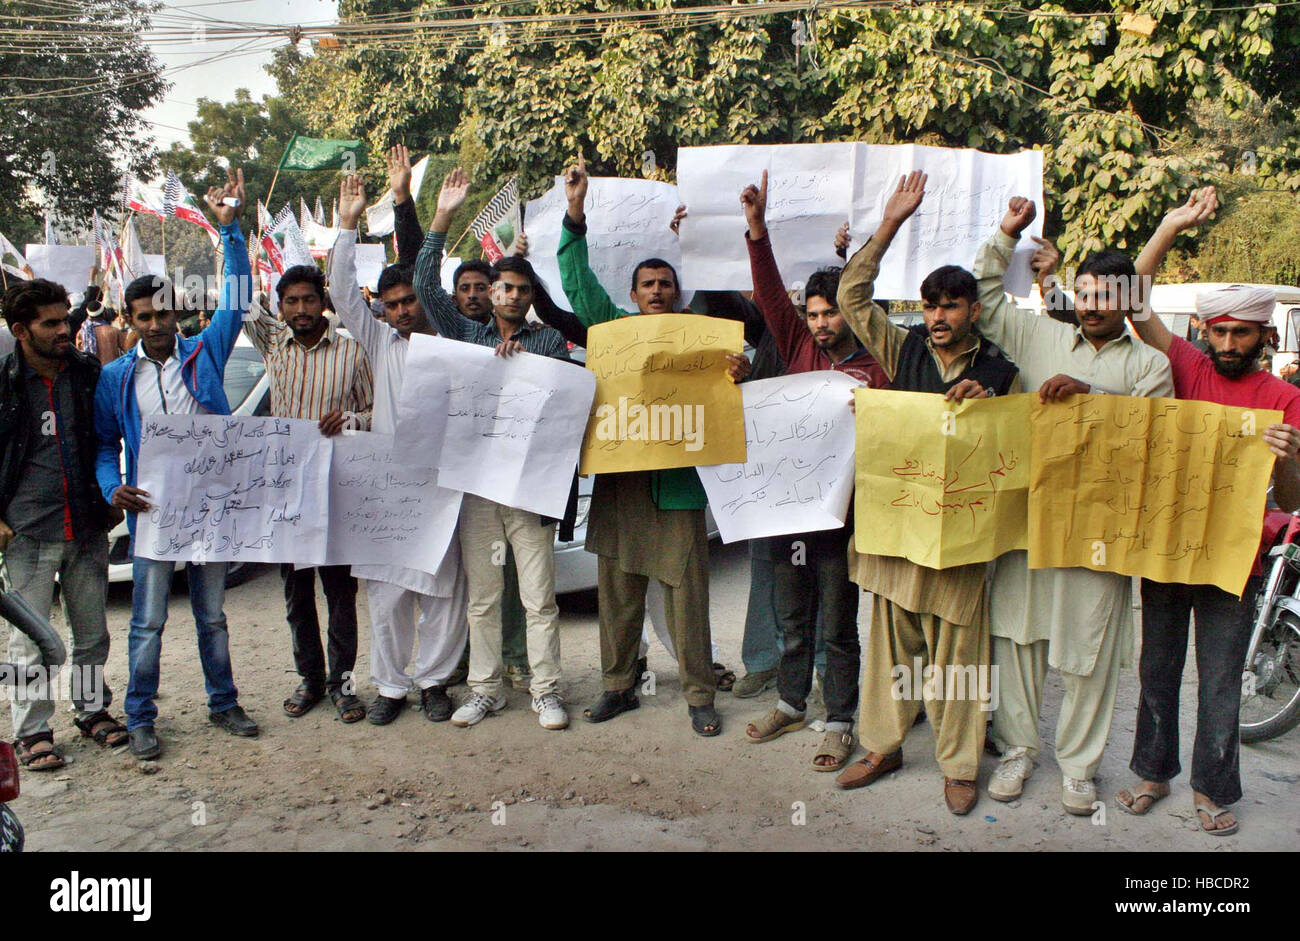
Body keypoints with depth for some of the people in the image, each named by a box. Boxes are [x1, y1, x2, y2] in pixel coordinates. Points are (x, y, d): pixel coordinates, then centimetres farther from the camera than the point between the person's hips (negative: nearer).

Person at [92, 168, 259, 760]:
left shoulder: (205, 353, 3)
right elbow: (105, 443, 9)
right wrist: (113, 488, -9)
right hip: (153, 510, 0)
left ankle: (223, 704, 27)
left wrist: (230, 228, -7)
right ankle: (141, 719, 19)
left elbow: (236, 297, -2)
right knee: (148, 622, 5)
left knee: (212, 613, 13)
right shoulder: (116, 376, 5)